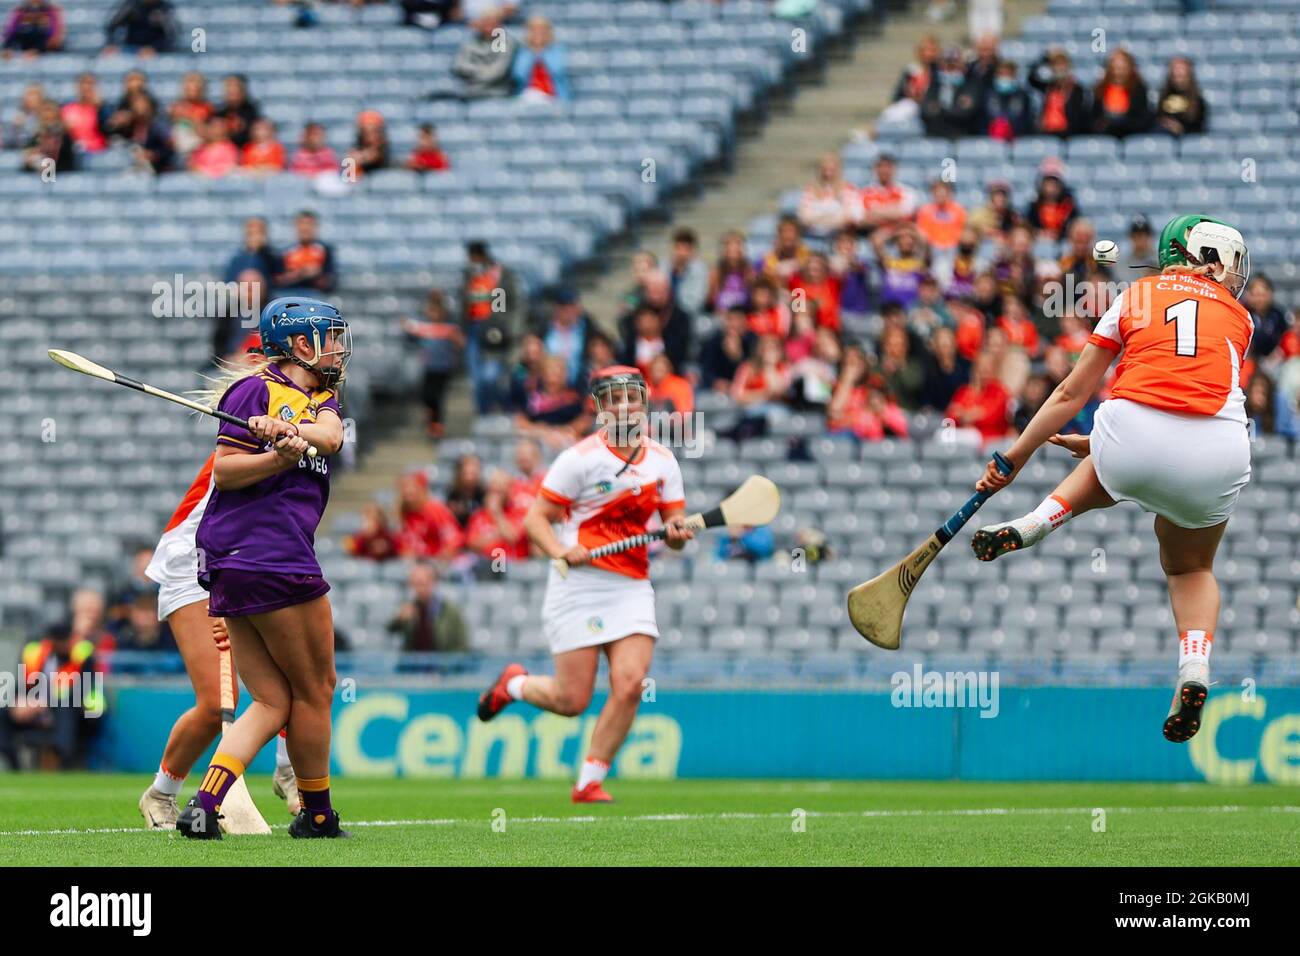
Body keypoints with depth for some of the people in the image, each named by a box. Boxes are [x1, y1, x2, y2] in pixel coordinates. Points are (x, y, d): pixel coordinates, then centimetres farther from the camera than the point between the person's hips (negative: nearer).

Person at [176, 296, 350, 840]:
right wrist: (282, 455, -25)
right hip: (271, 560, -8)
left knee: (274, 703, 2)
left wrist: (287, 429, -24)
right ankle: (317, 816, 13)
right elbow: (223, 471, -8)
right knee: (314, 689, 2)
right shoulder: (257, 389, -2)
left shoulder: (322, 398, 21)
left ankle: (204, 803, -10)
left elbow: (331, 436, -3)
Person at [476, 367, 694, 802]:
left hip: (632, 586, 4)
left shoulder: (662, 461, 8)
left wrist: (676, 533, -12)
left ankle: (589, 783, 1)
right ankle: (513, 684, 29)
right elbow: (535, 518, -6)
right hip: (580, 584, -4)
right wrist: (561, 551, -25)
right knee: (572, 700, -5)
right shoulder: (581, 458, -7)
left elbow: (676, 527, 12)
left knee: (629, 684, -13)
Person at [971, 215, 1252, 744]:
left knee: (1110, 471, 39)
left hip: (1132, 432, 0)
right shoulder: (1237, 316, 20)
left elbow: (1072, 393, 18)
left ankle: (1038, 521, 15)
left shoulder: (1134, 297, 18)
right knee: (1192, 567, 24)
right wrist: (1098, 443, 33)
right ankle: (1194, 670, 1)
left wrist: (1015, 456, 26)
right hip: (1217, 452, 0)